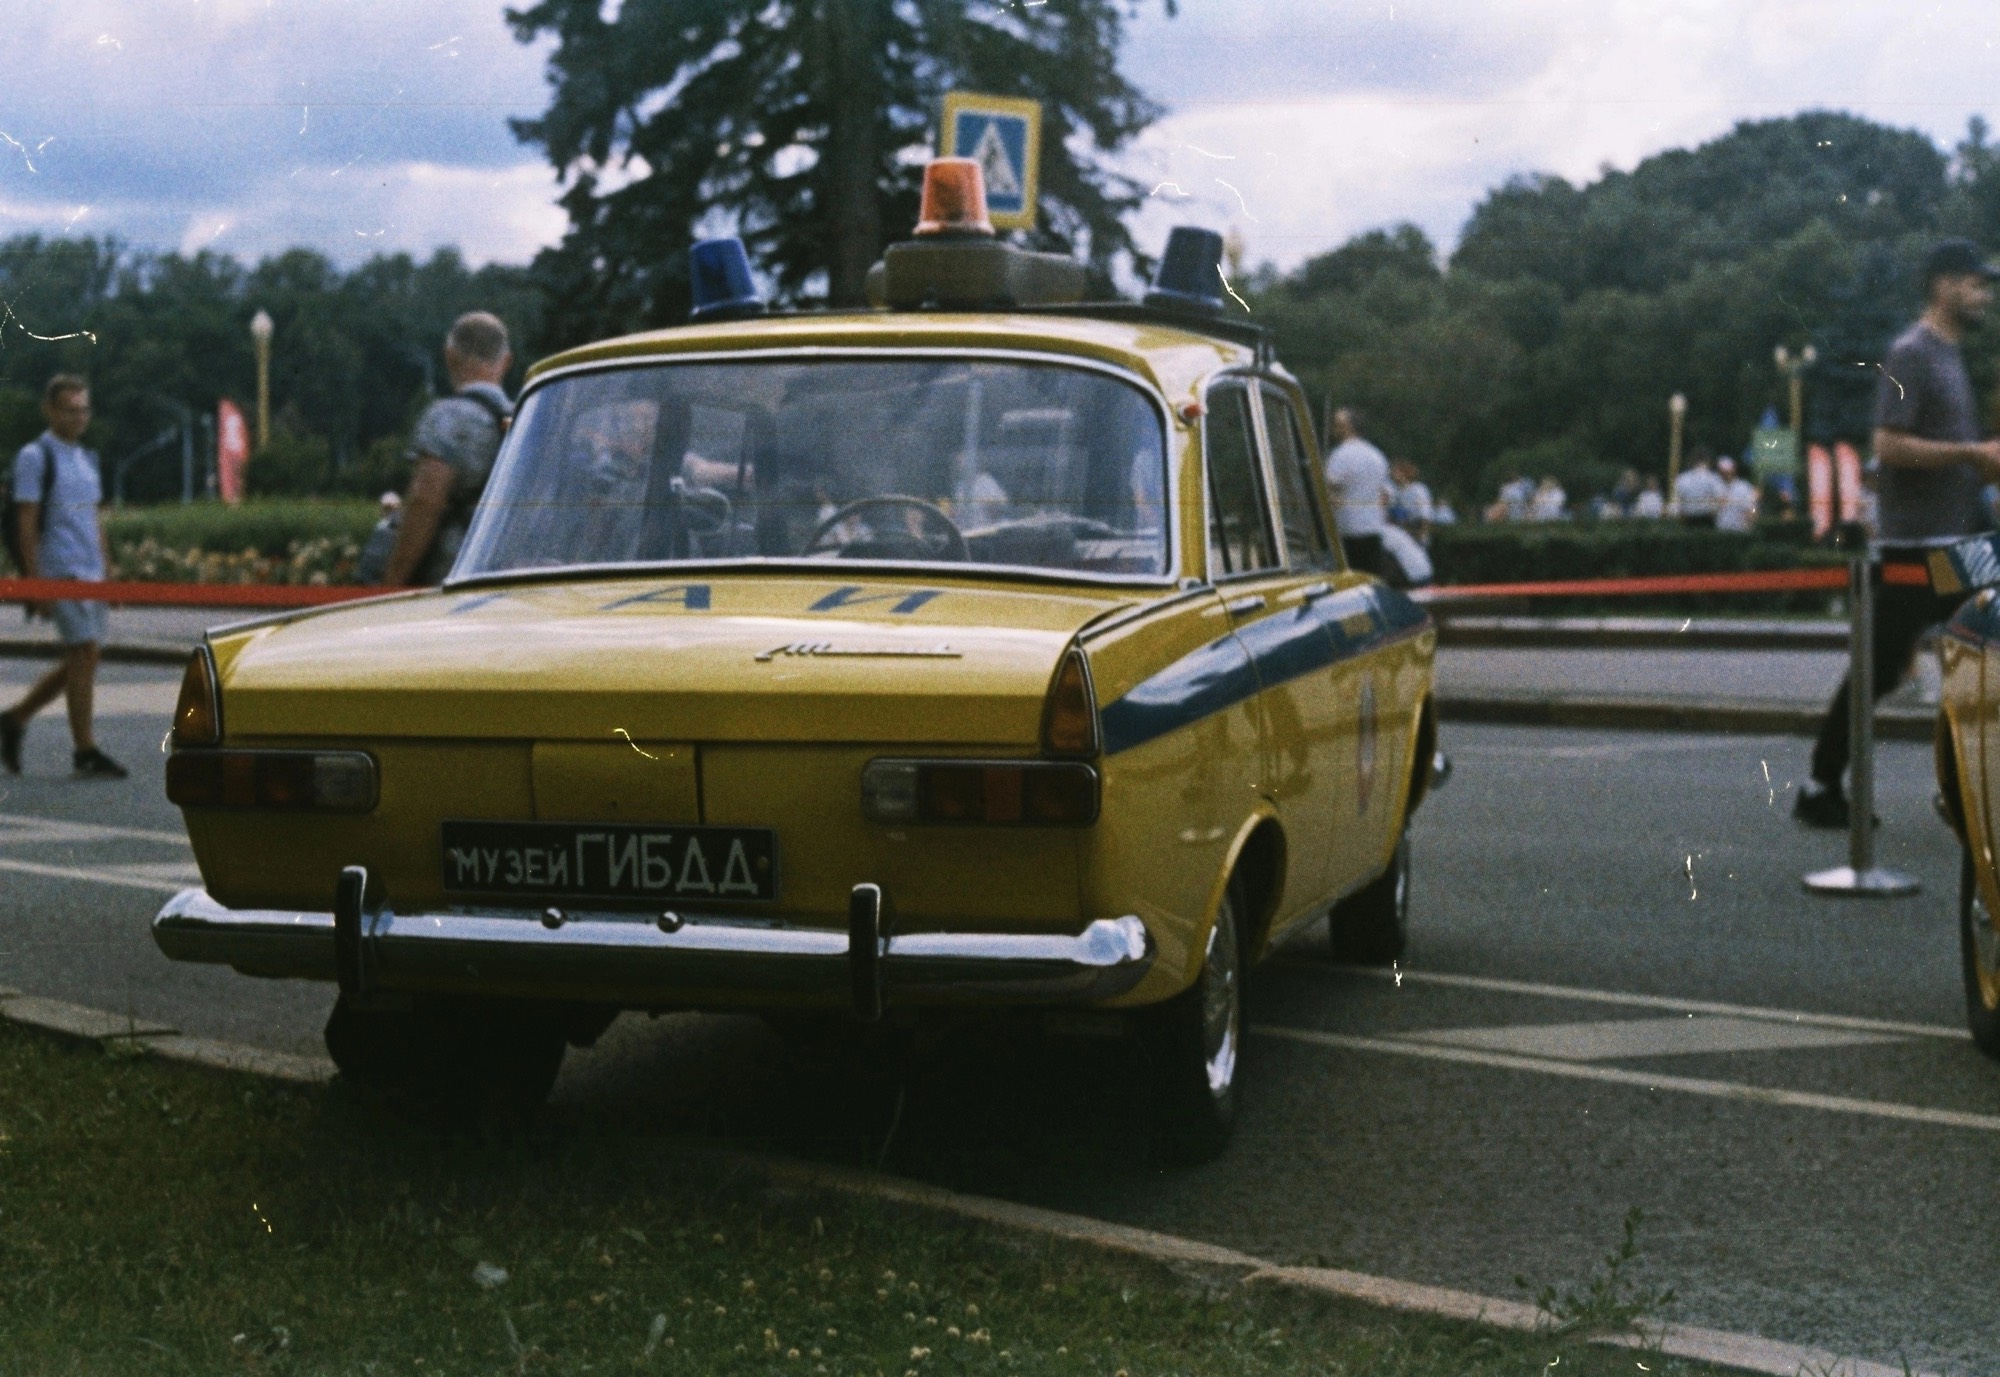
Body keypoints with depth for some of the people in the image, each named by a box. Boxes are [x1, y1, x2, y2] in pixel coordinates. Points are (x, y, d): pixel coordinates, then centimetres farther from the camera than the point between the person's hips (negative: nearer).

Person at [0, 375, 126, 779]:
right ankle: (85, 752, -5)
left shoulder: (87, 459, 18)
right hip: (61, 573, -8)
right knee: (84, 652, -10)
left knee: (79, 661, 9)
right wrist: (36, 583, -16)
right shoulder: (35, 457, -6)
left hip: (91, 575, 8)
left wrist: (107, 574, 17)